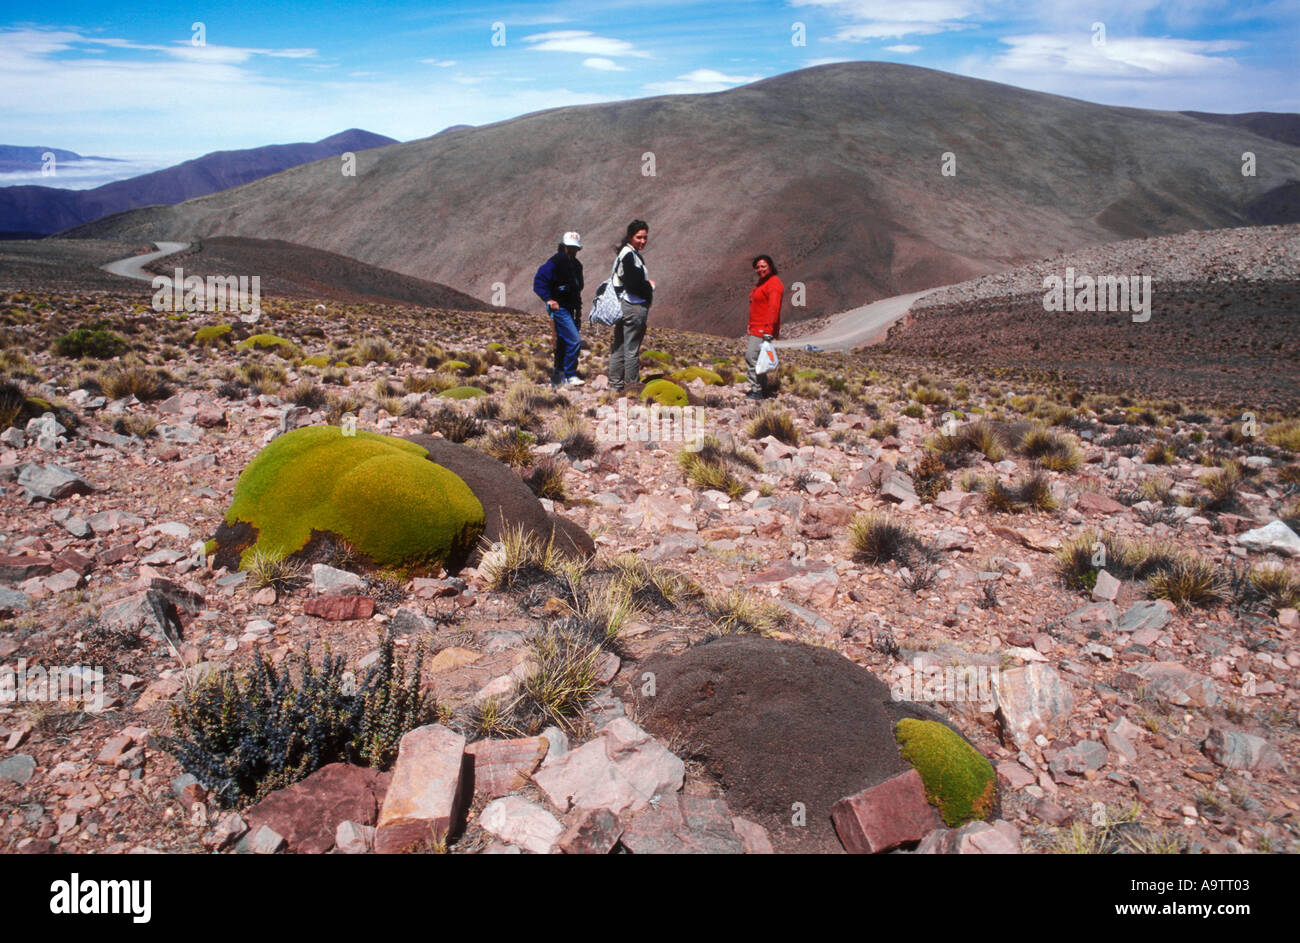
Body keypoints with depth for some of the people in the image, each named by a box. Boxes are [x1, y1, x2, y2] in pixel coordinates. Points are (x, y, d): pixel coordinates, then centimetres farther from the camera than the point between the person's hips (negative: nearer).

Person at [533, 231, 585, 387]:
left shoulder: (576, 265, 15)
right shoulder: (555, 262, -12)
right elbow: (539, 281, -16)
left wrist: (578, 307, 19)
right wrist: (549, 299, -23)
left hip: (569, 309, 9)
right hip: (559, 308, -9)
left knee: (563, 343, 11)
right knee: (574, 340, -15)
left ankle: (557, 377, 19)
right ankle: (570, 376, -6)